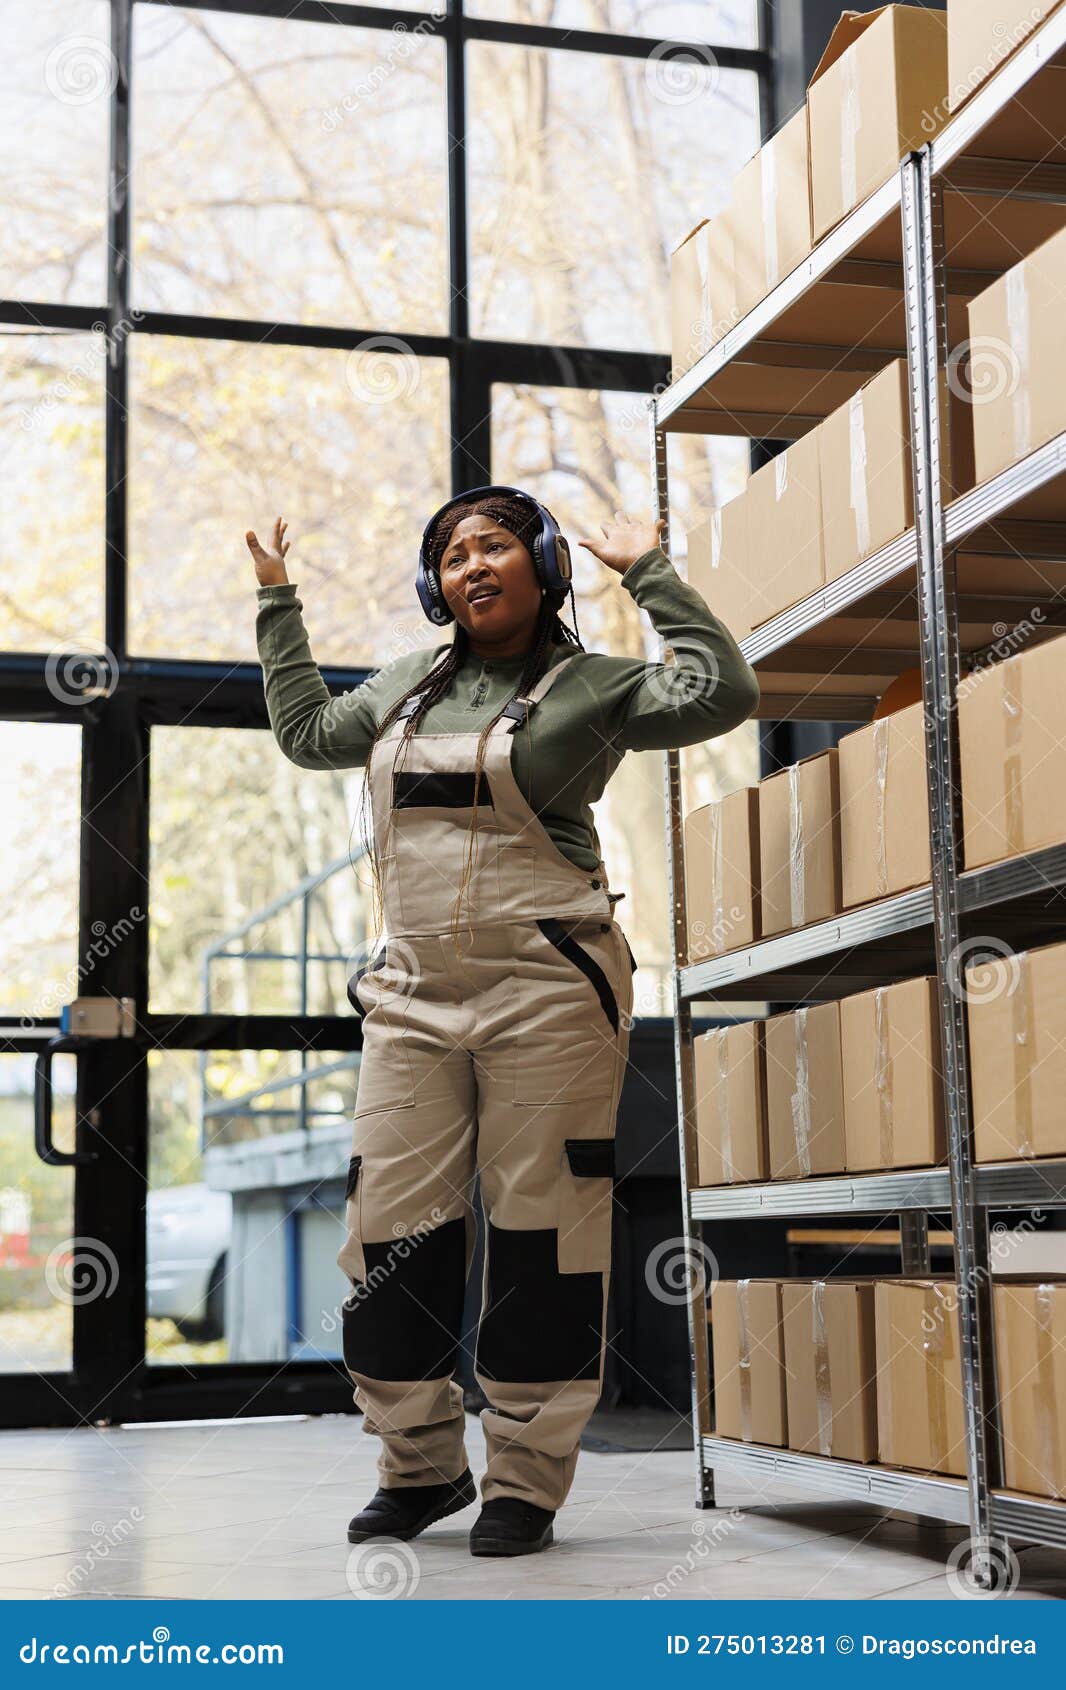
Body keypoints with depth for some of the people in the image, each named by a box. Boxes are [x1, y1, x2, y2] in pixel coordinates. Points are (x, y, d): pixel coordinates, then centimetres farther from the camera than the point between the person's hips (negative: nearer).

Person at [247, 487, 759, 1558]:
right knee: (389, 1237, 3)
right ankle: (420, 1468, 19)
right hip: (413, 1000, 5)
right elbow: (307, 731, 31)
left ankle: (525, 1484, 9)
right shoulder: (407, 685, 19)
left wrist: (649, 572, -5)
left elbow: (719, 694, -9)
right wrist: (278, 603, 31)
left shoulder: (592, 686, 3)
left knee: (540, 1236, -2)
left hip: (547, 995, -5)